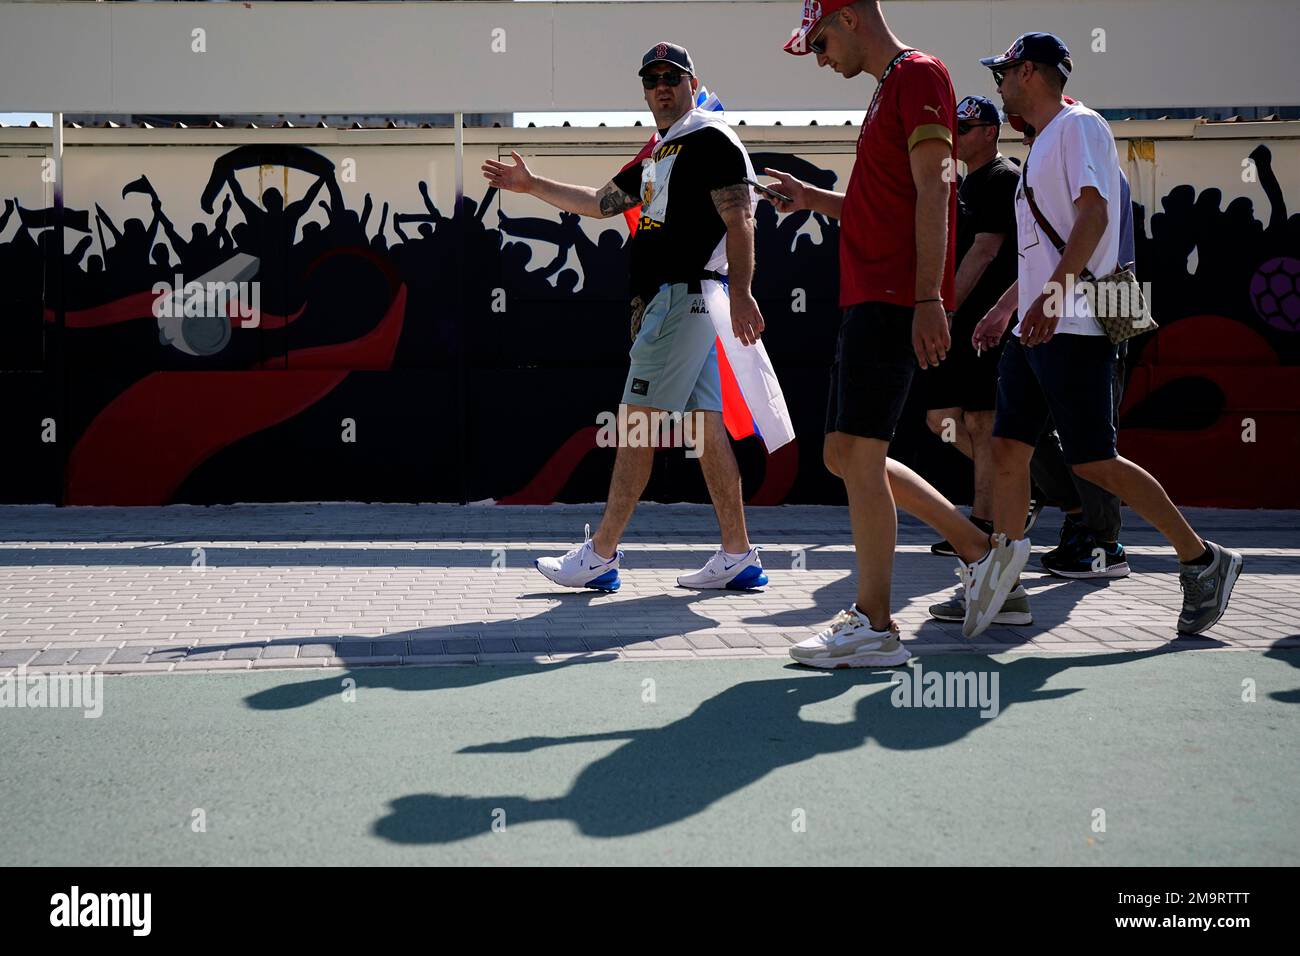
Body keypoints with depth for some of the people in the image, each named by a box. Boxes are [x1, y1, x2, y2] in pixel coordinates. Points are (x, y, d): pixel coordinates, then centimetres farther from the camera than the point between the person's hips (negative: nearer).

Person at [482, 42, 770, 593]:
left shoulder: (712, 140, -6)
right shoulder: (659, 155, 24)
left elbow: (739, 220, -15)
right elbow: (602, 203, 32)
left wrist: (740, 294, -26)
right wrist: (532, 186, 29)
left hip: (686, 295, -9)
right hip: (664, 300, 9)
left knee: (637, 422, -9)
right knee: (705, 424, 5)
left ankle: (601, 555, -6)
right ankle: (738, 557, 5)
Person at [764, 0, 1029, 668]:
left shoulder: (918, 74, -7)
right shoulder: (888, 88, 22)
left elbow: (932, 190, -17)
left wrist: (928, 299, -22)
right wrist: (817, 201, 20)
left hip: (893, 301, -10)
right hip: (869, 297, 10)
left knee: (860, 455, -9)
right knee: (844, 455, 12)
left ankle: (874, 627, -2)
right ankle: (982, 551, 18)